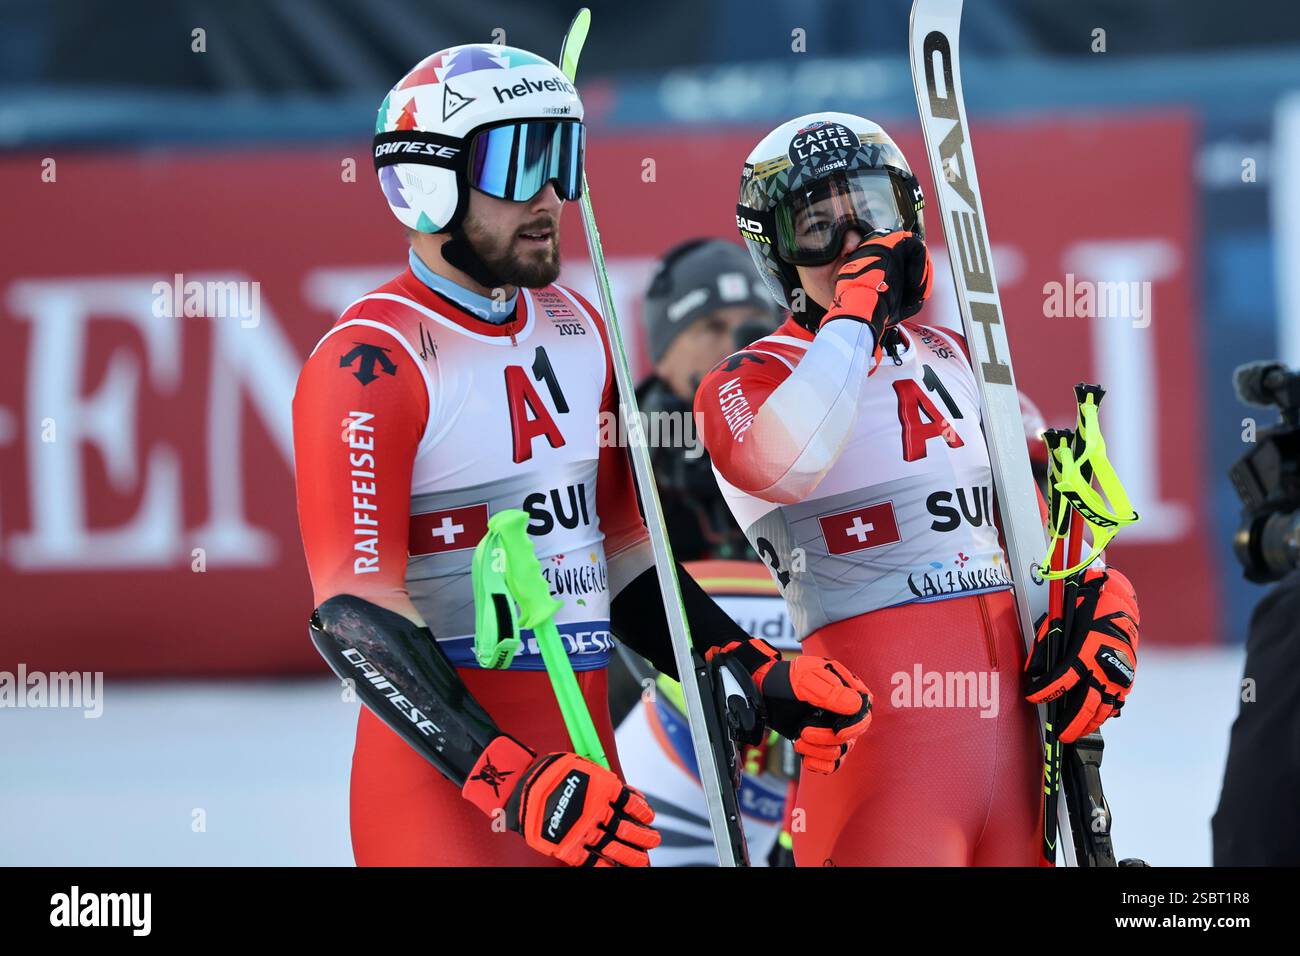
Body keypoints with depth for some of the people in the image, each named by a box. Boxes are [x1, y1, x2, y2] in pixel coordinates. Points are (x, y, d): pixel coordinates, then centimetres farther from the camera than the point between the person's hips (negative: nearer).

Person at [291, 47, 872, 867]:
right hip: (439, 784, -7)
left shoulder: (578, 331, 12)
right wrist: (509, 777, -26)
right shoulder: (373, 364, -11)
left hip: (587, 763, 7)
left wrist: (760, 678, 8)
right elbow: (354, 615, -18)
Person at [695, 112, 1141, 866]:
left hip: (1012, 709, 6)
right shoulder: (747, 384, 1)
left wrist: (1103, 606, 5)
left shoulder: (952, 361, 20)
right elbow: (781, 466, -22)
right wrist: (857, 316, -11)